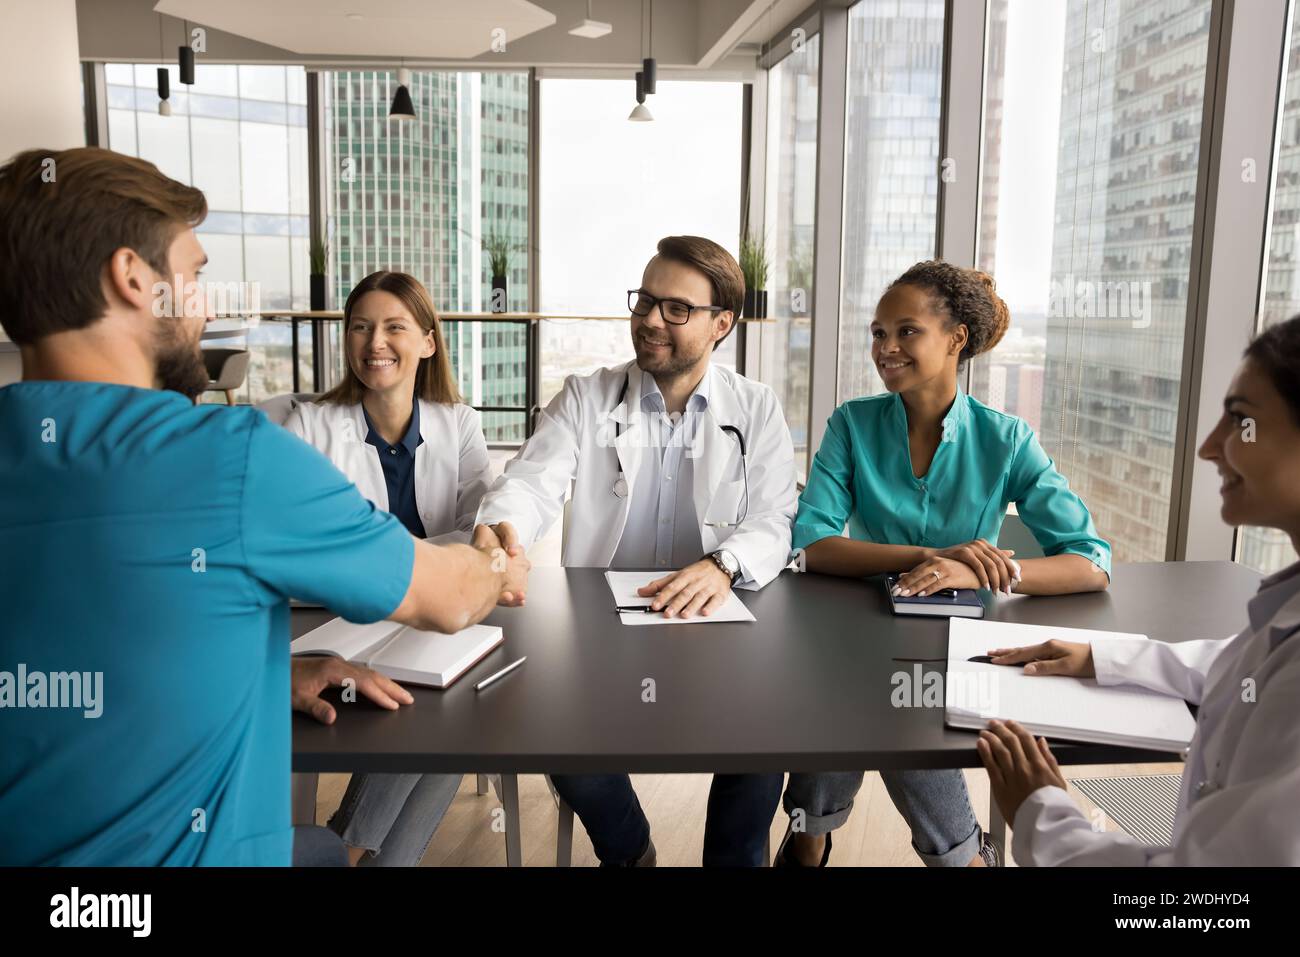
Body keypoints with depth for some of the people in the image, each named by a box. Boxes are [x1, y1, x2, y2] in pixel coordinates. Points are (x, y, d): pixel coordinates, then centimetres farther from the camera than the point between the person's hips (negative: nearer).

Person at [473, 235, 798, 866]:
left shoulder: (757, 411, 5)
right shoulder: (585, 398, 5)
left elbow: (775, 523, -6)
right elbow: (532, 482, -8)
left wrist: (723, 565, -29)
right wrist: (496, 528, -33)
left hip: (713, 623, 0)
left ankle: (733, 858, 5)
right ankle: (627, 851, 10)